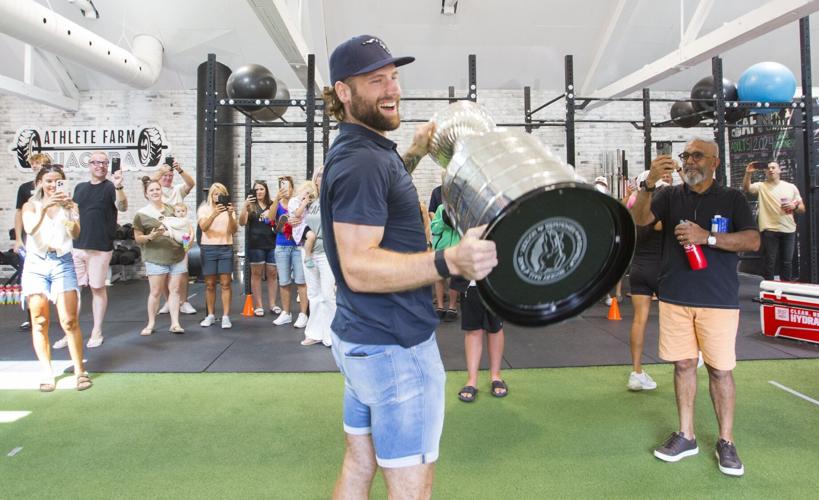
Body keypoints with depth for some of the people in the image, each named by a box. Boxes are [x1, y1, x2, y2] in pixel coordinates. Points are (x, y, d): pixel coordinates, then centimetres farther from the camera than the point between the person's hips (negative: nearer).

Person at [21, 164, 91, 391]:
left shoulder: (69, 205, 6)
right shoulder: (31, 206, 7)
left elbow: (76, 233, -10)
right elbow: (29, 229, -13)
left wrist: (70, 210, -27)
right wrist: (44, 207, -27)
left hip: (63, 264, -1)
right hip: (36, 265, 1)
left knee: (69, 321, -7)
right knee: (40, 323, 2)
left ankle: (80, 370, 2)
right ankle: (46, 373, 10)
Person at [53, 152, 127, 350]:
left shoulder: (110, 187, -4)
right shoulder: (80, 187, 12)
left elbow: (123, 207, -23)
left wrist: (118, 187, -41)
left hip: (100, 248, -5)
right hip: (76, 246, 5)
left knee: (98, 288, 4)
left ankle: (97, 332, 14)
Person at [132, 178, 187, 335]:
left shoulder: (170, 209, 10)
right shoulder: (141, 214, -2)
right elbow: (138, 238, 0)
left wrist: (188, 234, 5)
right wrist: (150, 236, -19)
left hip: (177, 256, 4)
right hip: (156, 258, -3)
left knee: (175, 289, 4)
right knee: (156, 292, 0)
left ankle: (175, 323, 8)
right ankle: (151, 324, 15)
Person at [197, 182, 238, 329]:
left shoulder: (229, 209, 7)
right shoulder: (204, 209, 4)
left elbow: (234, 230, -5)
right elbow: (203, 227, -14)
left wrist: (230, 215, -22)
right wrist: (214, 214, -30)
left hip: (226, 248, 0)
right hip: (208, 248, 0)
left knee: (225, 284, -2)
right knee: (210, 284, 6)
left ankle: (226, 316, -1)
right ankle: (211, 315, 16)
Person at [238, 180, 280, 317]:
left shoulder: (272, 205, 9)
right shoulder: (250, 206, 4)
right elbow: (242, 223, -7)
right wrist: (244, 206, -19)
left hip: (272, 244, 2)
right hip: (255, 244, -2)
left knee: (272, 274, 3)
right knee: (256, 274, 3)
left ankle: (273, 304, 11)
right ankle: (257, 305, 7)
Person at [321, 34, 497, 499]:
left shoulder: (365, 151, 11)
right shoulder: (360, 159, -20)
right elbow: (358, 268, -28)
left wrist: (414, 155, 21)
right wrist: (450, 261, -40)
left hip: (366, 339, 10)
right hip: (394, 345, -10)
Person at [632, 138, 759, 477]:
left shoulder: (732, 198, 5)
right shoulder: (670, 195, 8)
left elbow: (753, 241, -6)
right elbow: (639, 219, -9)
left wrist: (707, 237, -18)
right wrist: (649, 184, -24)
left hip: (719, 299, -1)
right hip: (675, 296, 2)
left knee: (720, 370, 4)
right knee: (683, 364, 9)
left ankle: (726, 441, 18)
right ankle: (686, 436, 21)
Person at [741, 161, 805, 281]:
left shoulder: (791, 187, 9)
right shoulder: (761, 186, 3)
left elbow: (802, 208, 11)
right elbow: (746, 188, -15)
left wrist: (794, 206, -12)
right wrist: (748, 173, -27)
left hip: (788, 230, 3)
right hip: (769, 230, -3)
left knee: (787, 262, 10)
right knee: (770, 261, 0)